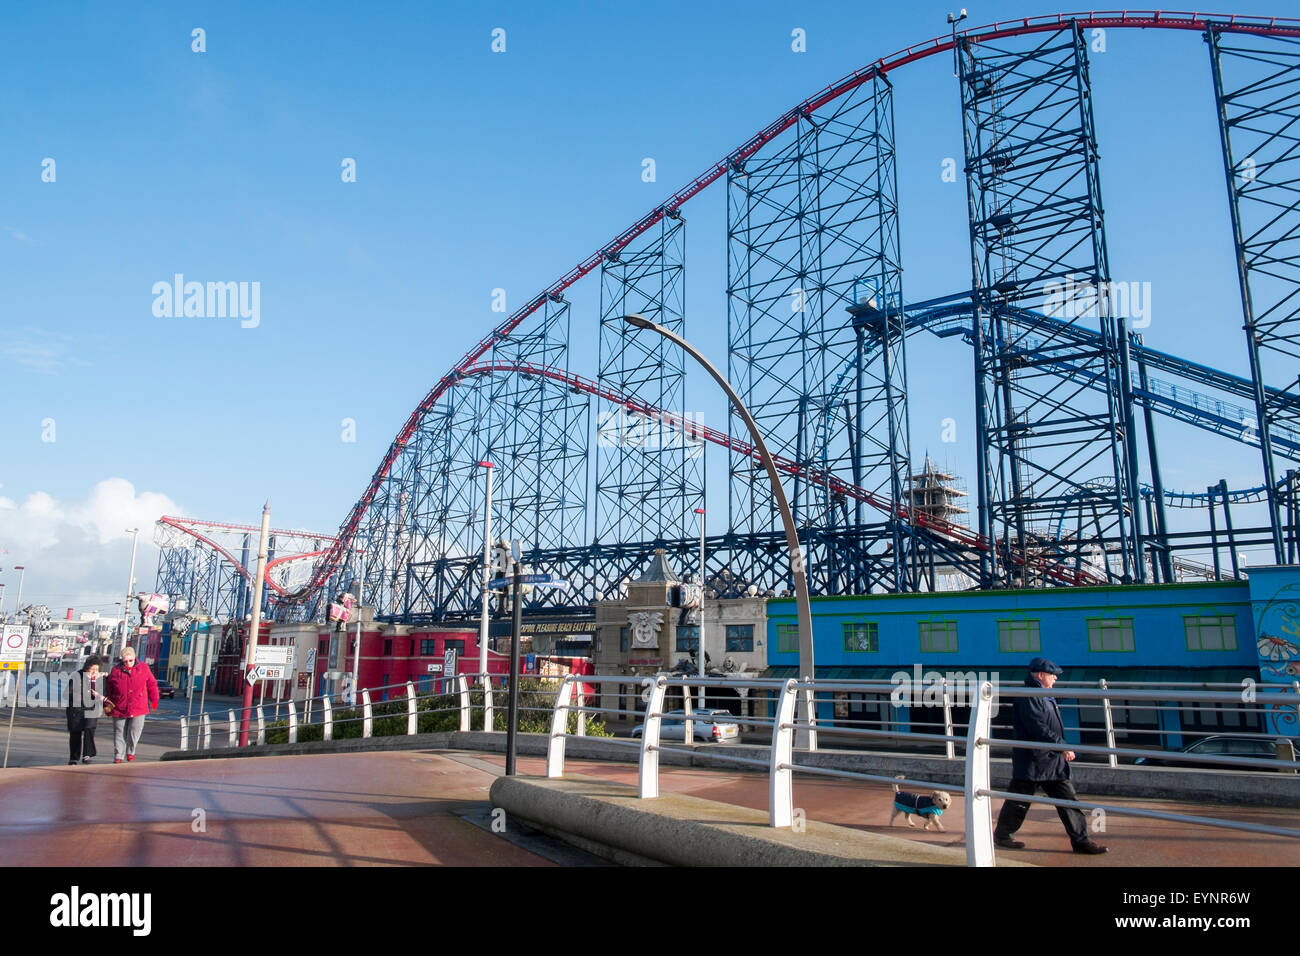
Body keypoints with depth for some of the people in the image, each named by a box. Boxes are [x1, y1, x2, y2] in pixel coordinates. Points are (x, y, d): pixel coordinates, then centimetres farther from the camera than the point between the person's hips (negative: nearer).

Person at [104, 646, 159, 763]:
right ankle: (118, 756, 17)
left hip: (138, 708, -1)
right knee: (120, 733, 6)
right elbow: (108, 689, 12)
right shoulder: (116, 671, 3)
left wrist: (154, 700, 8)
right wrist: (107, 704, 12)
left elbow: (152, 684, 9)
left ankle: (130, 752, 14)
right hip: (119, 708, 1)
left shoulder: (143, 668, 3)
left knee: (135, 729, -7)